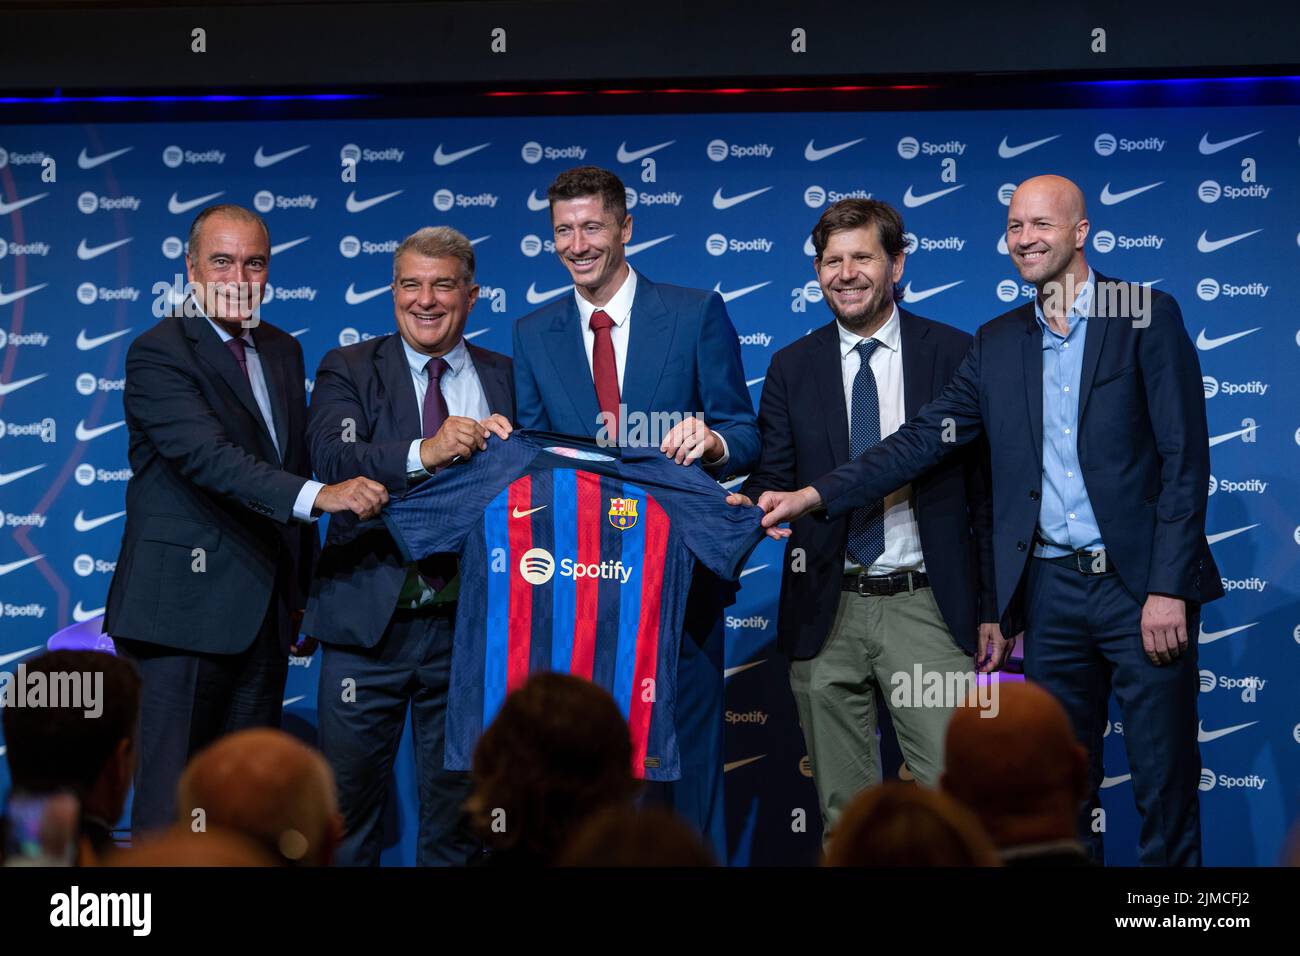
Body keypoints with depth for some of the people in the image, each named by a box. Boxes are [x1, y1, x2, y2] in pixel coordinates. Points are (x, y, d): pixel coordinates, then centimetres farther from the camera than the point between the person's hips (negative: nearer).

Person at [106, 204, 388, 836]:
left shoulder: (283, 351, 15)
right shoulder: (159, 353, -9)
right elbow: (207, 456, -24)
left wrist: (302, 592, 17)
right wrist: (318, 495, -36)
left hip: (264, 613, 7)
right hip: (185, 610, -7)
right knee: (172, 806, -6)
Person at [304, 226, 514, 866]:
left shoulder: (506, 379, 9)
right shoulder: (347, 370, 2)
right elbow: (331, 458, -17)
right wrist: (424, 451, -30)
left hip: (468, 622, 2)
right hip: (369, 619, -1)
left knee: (458, 800, 9)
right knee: (348, 794, 4)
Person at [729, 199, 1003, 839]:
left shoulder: (954, 354, 2)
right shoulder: (792, 367, 8)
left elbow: (987, 486, 3)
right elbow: (774, 476, 7)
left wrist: (993, 608, 0)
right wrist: (749, 504, -17)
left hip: (925, 608, -2)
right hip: (826, 612, 2)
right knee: (843, 811, 9)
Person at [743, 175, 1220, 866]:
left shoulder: (1147, 316, -2)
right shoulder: (998, 343, 12)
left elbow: (1184, 458, -6)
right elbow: (921, 440, 8)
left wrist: (1168, 588, -13)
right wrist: (812, 496, -3)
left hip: (1140, 583, -4)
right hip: (1052, 593, 4)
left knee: (1165, 781, -1)